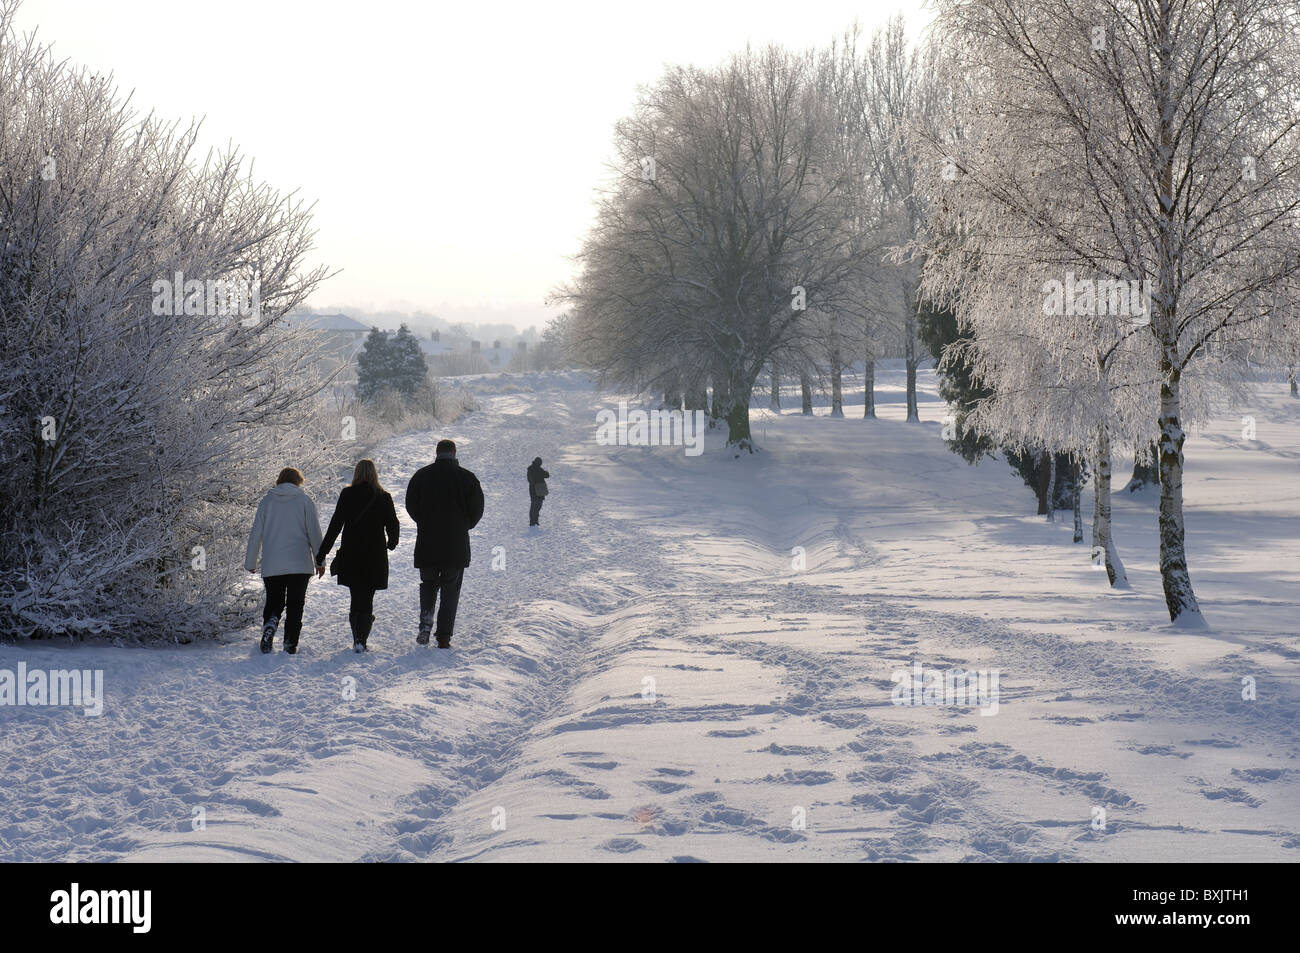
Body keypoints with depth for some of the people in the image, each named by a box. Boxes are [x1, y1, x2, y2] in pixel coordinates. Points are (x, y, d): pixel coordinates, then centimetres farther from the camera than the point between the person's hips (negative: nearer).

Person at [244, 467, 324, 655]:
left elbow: (255, 535, 6)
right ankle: (291, 643, 2)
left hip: (272, 565, 1)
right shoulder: (304, 501, 1)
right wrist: (320, 561, 6)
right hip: (300, 564, -1)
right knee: (295, 605, 8)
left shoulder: (266, 501, 6)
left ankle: (270, 624, -21)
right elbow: (314, 533, 0)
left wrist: (250, 562, 14)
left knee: (273, 602, 9)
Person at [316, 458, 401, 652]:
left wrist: (322, 553, -5)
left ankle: (357, 639, 15)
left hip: (351, 555, 0)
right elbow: (393, 525, 1)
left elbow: (335, 524, -7)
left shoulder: (347, 495, -3)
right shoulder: (383, 497, -2)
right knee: (367, 600, 4)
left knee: (356, 598, 15)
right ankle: (361, 640, -11)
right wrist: (392, 543, 24)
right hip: (375, 556, 0)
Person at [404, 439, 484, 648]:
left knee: (428, 583, 19)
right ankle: (444, 636, 1)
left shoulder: (421, 475, -1)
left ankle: (426, 619, -5)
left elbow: (411, 506, 3)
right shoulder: (467, 477, -4)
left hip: (427, 544, 1)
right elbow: (477, 509, -1)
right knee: (450, 591, 6)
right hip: (457, 545, -1)